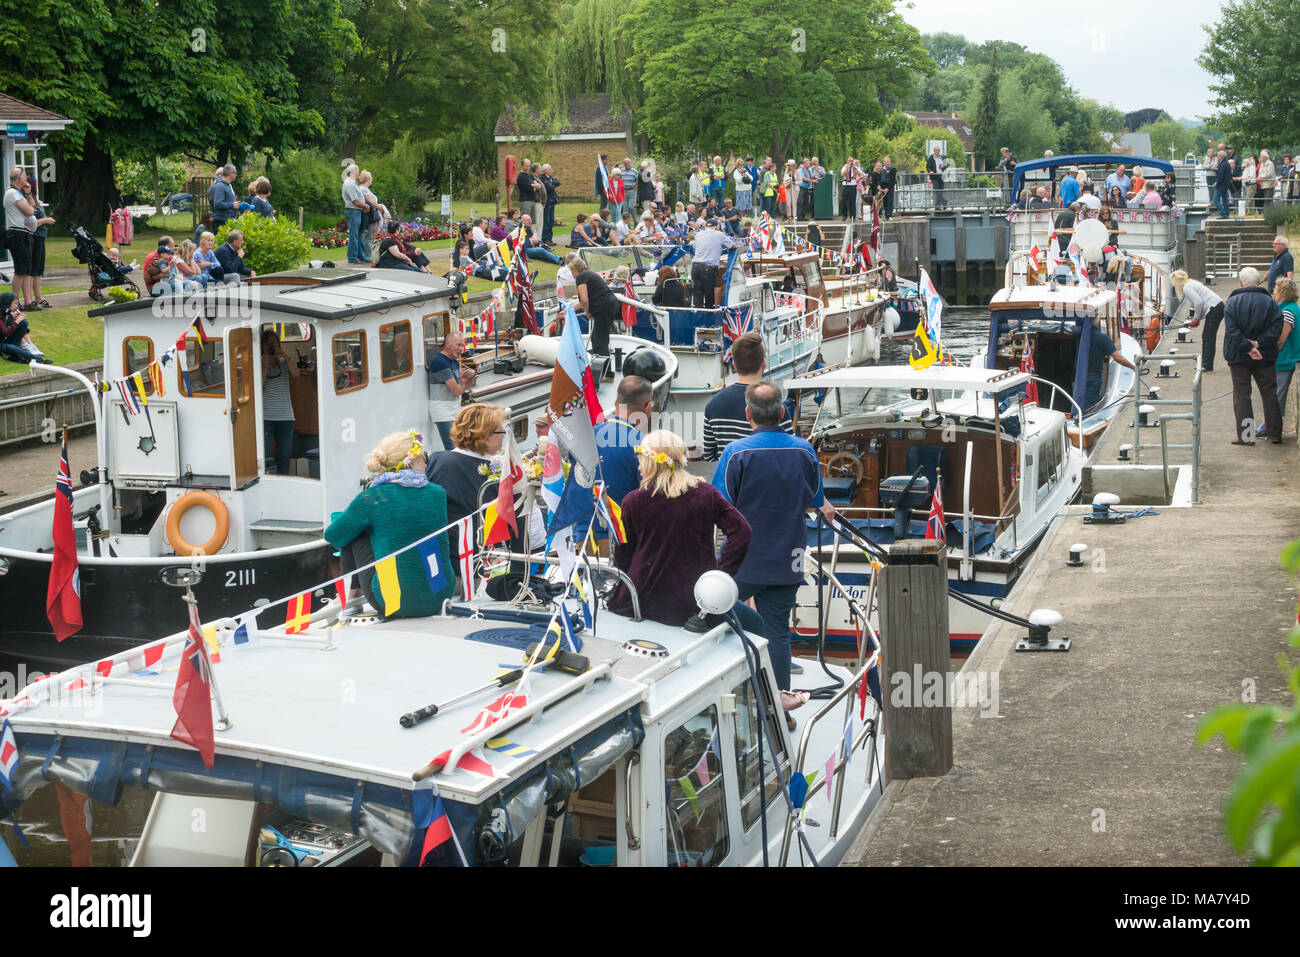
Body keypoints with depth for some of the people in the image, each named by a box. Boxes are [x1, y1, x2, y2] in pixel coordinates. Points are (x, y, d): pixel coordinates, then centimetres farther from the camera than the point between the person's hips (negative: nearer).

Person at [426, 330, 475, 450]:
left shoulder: (454, 361, 12)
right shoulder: (440, 362, -17)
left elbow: (467, 385, 19)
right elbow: (457, 391, -19)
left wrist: (472, 375, -3)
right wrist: (463, 384, 5)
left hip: (455, 409, 9)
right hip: (442, 410, -9)